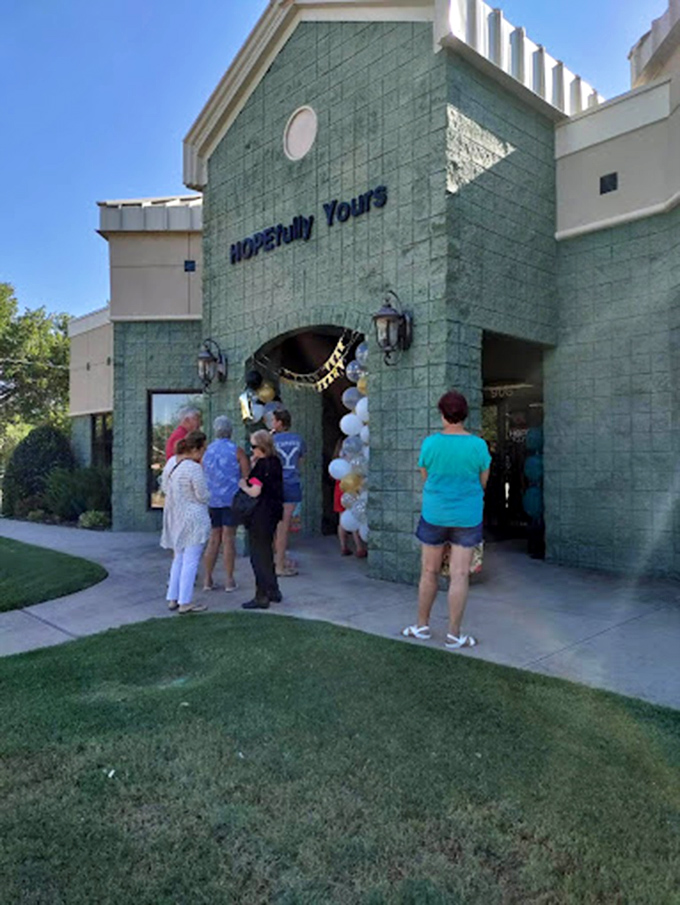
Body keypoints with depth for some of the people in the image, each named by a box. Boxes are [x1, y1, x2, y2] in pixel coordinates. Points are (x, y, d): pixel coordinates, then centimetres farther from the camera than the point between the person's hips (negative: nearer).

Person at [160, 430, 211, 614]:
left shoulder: (171, 462, 4)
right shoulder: (194, 468, -22)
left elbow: (165, 488, 13)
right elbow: (203, 496, -16)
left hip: (174, 517, 9)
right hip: (193, 518, -8)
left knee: (178, 559, 18)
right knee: (190, 561, 0)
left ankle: (172, 598, 24)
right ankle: (185, 602, 6)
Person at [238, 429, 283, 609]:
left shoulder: (262, 465, -18)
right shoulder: (275, 462, 8)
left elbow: (255, 491, -22)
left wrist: (243, 485, -4)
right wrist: (254, 464, 7)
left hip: (261, 514, -9)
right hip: (274, 511, 9)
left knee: (258, 555, 0)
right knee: (267, 552, 20)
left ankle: (262, 597, 6)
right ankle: (273, 591, 29)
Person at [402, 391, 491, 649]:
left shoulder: (430, 443, -9)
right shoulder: (478, 445, -10)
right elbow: (483, 482, 2)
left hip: (434, 515, 0)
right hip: (467, 517, 0)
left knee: (429, 572, 13)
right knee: (460, 575, 4)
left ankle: (422, 626, 23)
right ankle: (454, 635, 10)